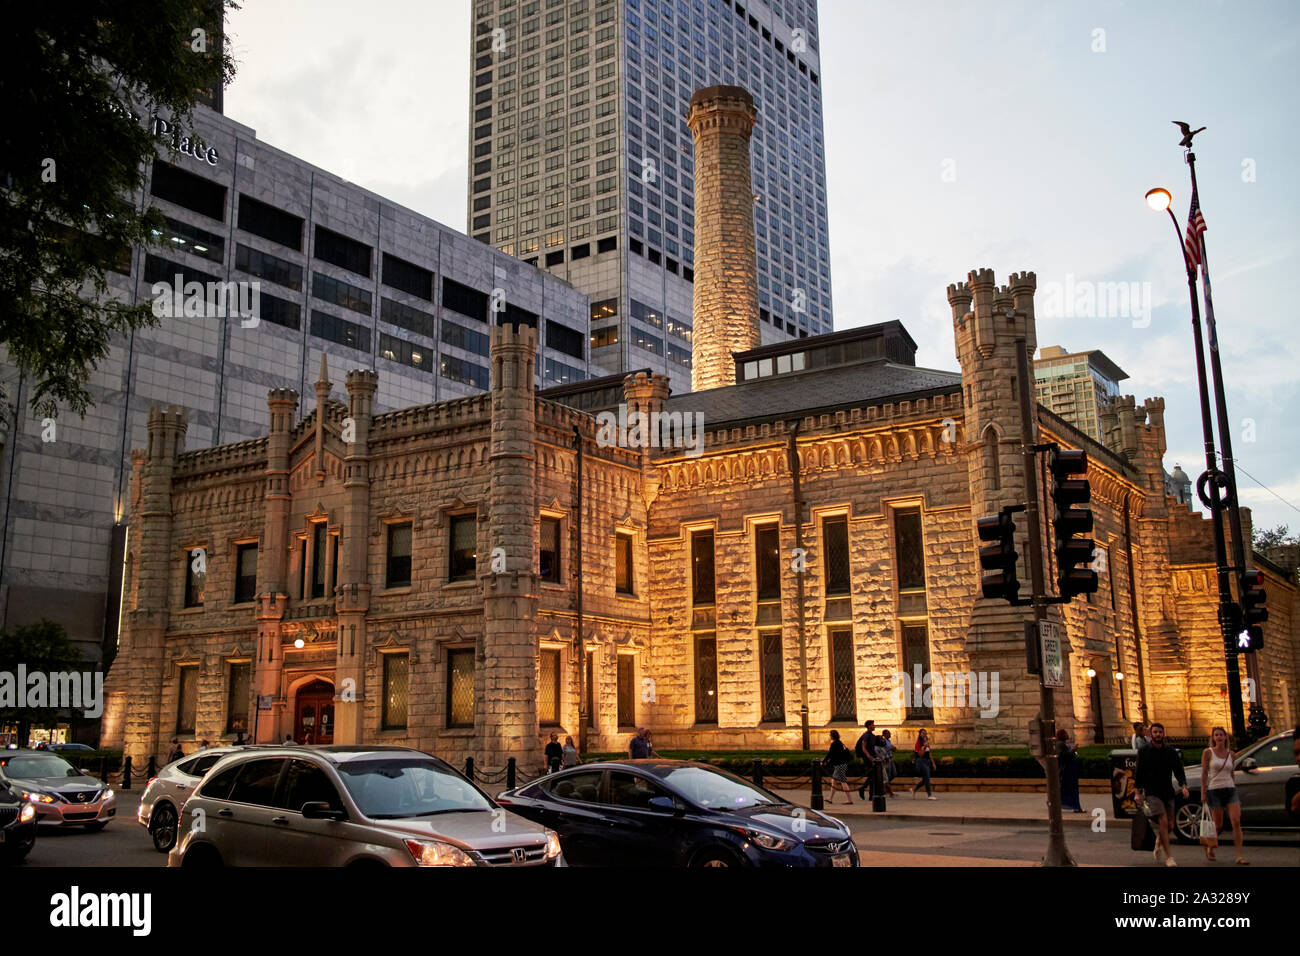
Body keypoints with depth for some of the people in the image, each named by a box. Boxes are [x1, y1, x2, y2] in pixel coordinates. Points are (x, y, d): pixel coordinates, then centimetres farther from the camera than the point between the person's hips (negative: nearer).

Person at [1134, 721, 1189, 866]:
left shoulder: (1171, 752, 9)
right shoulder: (1144, 752, 3)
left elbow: (1179, 771, 4)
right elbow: (1138, 773, 5)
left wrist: (1184, 786, -13)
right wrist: (1137, 792, -2)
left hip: (1168, 793, 4)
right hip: (1151, 793, -4)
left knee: (1170, 826, 5)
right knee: (1163, 822, -18)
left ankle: (1158, 847, 33)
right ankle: (1168, 857, -12)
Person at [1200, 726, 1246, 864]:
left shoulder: (1230, 753, 10)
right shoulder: (1208, 752, 0)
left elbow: (1231, 773, 18)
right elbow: (1204, 773, -2)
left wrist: (1235, 787, 16)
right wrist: (1203, 793, -6)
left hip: (1230, 789, 3)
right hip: (1215, 790, -3)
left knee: (1236, 821, -11)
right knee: (1218, 825, 1)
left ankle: (1239, 856, -10)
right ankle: (1209, 848, 28)